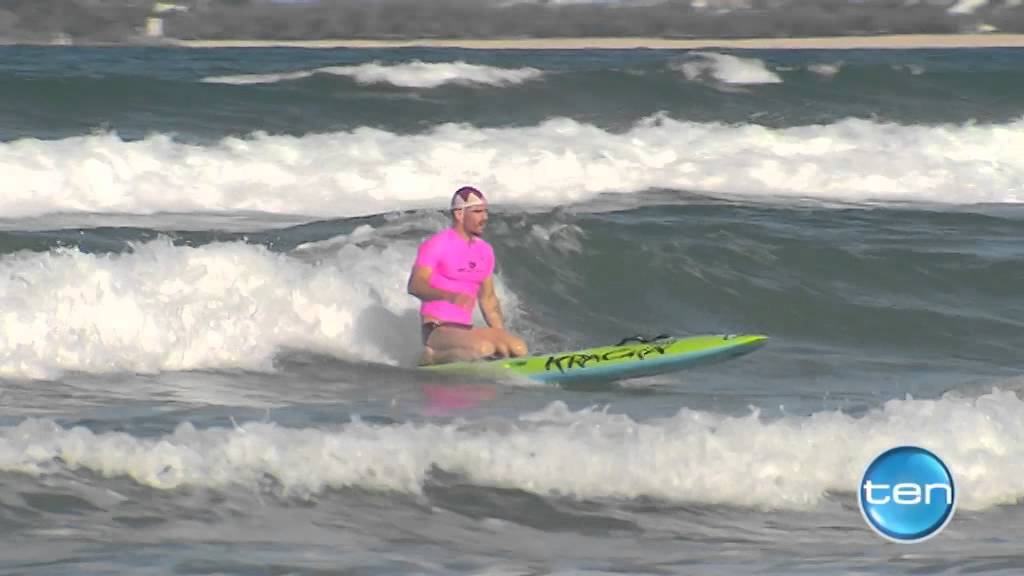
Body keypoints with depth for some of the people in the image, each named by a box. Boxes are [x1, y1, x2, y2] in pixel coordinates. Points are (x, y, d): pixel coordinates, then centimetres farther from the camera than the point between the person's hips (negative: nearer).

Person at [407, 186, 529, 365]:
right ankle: (433, 357, -10)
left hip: (465, 330, 8)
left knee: (519, 348, -10)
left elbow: (488, 298, 22)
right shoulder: (437, 245, -7)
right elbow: (415, 286, -19)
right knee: (484, 348, -33)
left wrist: (501, 337, 13)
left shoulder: (485, 251, 16)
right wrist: (450, 296, -35)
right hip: (437, 331, -8)